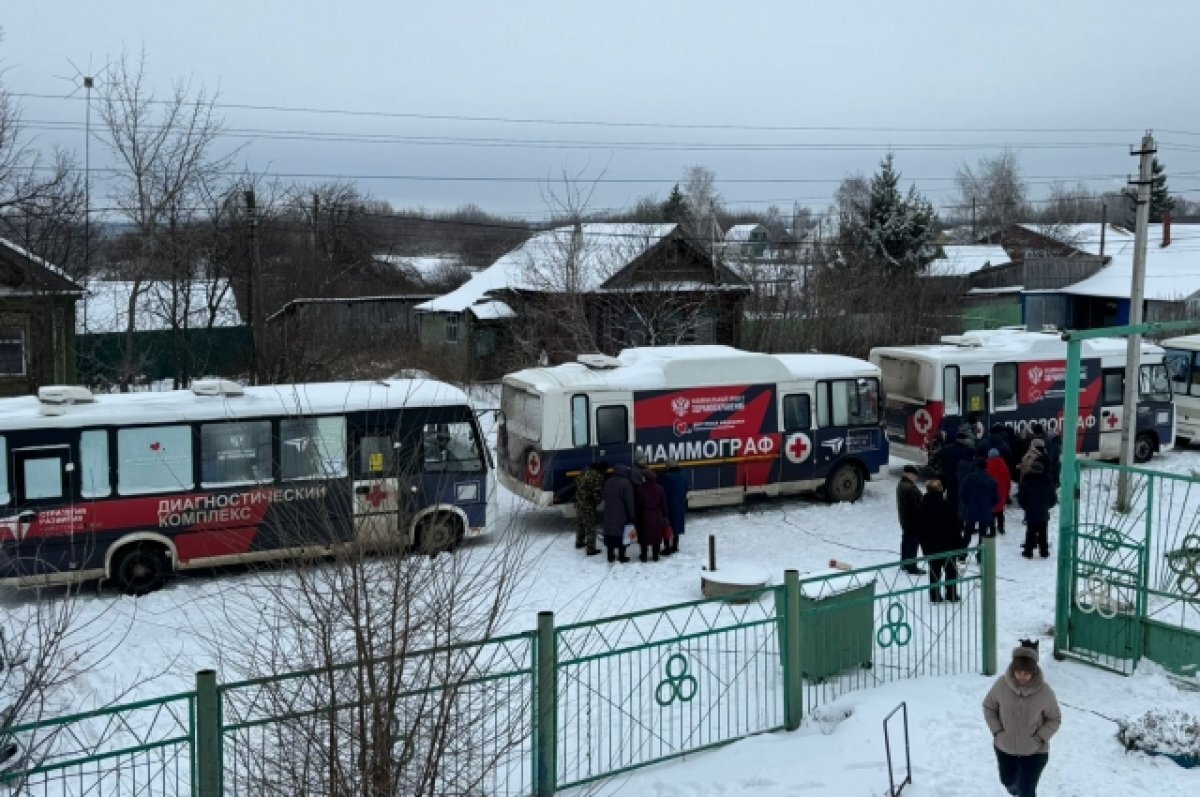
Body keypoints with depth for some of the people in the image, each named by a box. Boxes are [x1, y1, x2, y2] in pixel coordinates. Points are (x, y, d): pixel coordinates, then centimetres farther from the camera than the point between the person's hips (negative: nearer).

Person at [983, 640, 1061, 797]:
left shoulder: (1044, 691, -22)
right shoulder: (1002, 684, -19)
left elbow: (1055, 719, -6)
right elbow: (988, 706, -2)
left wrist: (1040, 738, -17)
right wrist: (997, 731, -11)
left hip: (1034, 752, -3)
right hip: (1005, 748, 3)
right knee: (1008, 781, 26)